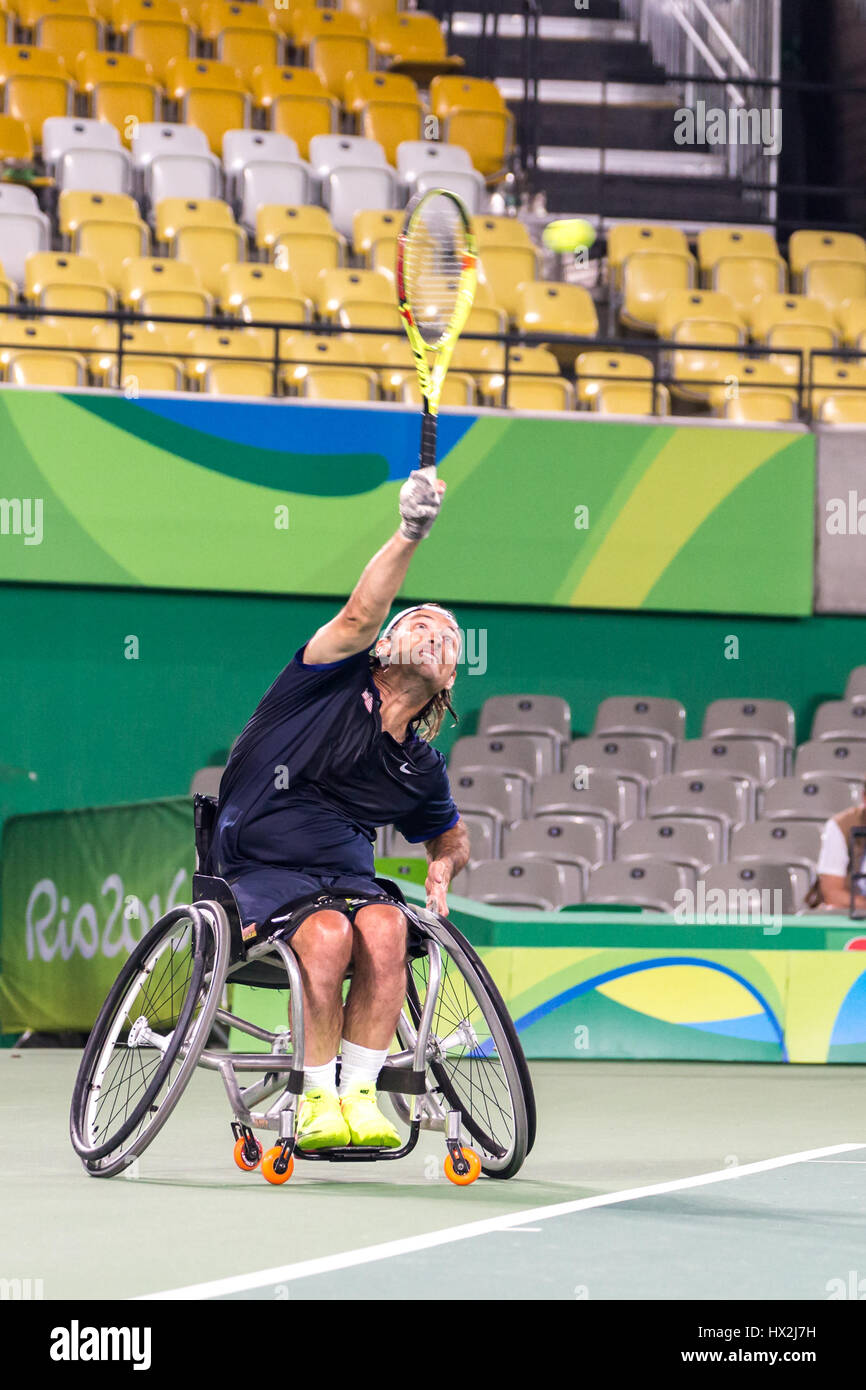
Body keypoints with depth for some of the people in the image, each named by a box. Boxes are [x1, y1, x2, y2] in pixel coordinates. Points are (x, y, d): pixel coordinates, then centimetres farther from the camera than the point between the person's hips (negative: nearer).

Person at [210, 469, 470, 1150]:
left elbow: (453, 837, 35)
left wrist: (442, 868, 10)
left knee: (384, 928, -31)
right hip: (260, 871, -4)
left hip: (348, 876, 4)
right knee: (329, 935, -35)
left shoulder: (421, 768, 17)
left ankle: (360, 1093, -27)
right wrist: (408, 536, -30)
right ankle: (316, 1098, -23)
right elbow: (358, 618, -18)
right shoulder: (337, 683, 3)